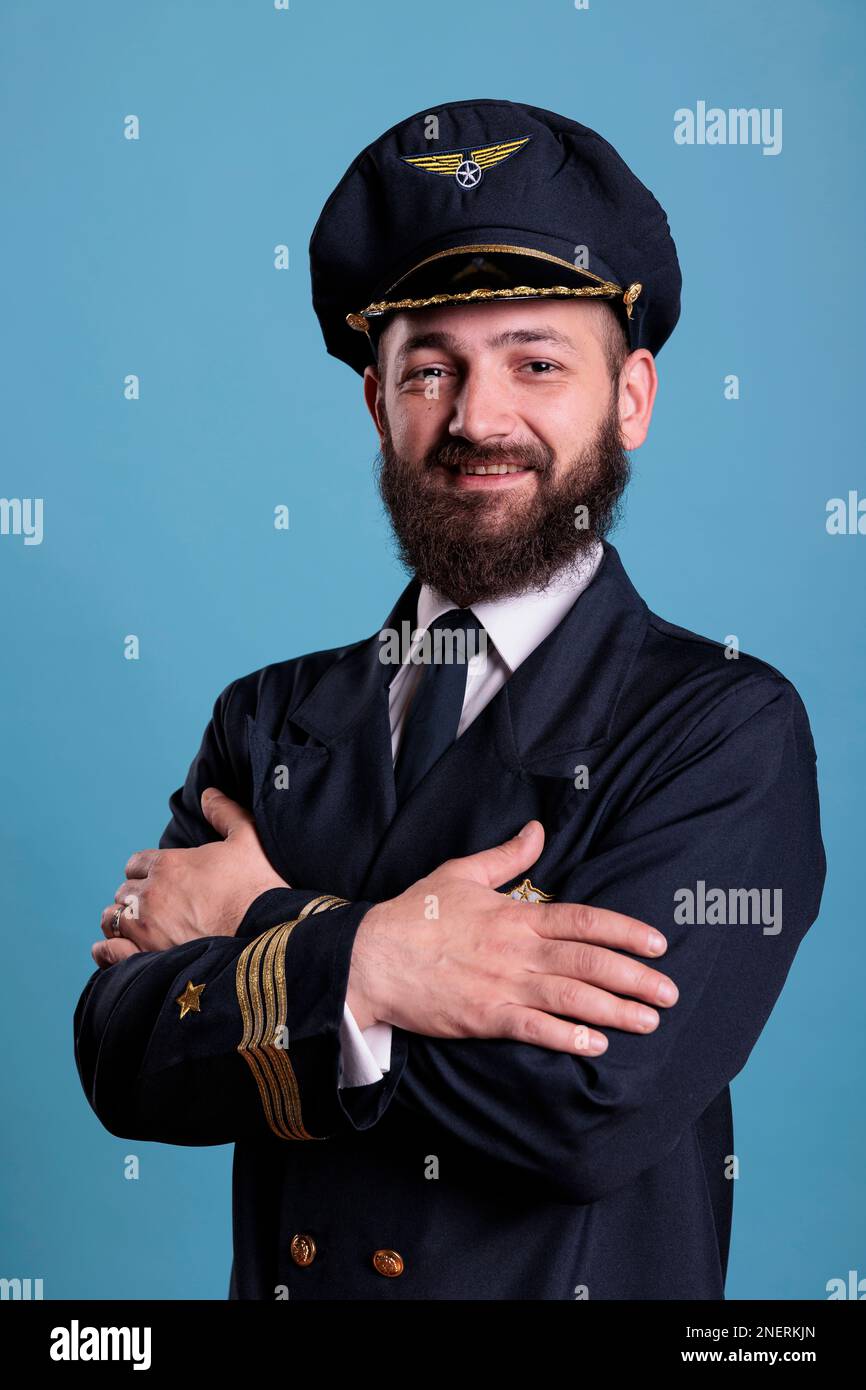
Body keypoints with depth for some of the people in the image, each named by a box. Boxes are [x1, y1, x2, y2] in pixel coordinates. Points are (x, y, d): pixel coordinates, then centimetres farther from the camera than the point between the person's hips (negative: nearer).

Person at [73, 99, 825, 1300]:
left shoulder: (730, 729, -14)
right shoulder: (272, 719, -2)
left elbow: (596, 1101, -24)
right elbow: (119, 1061, -9)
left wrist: (261, 927, -15)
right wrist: (356, 967, -26)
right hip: (277, 1281, 3)